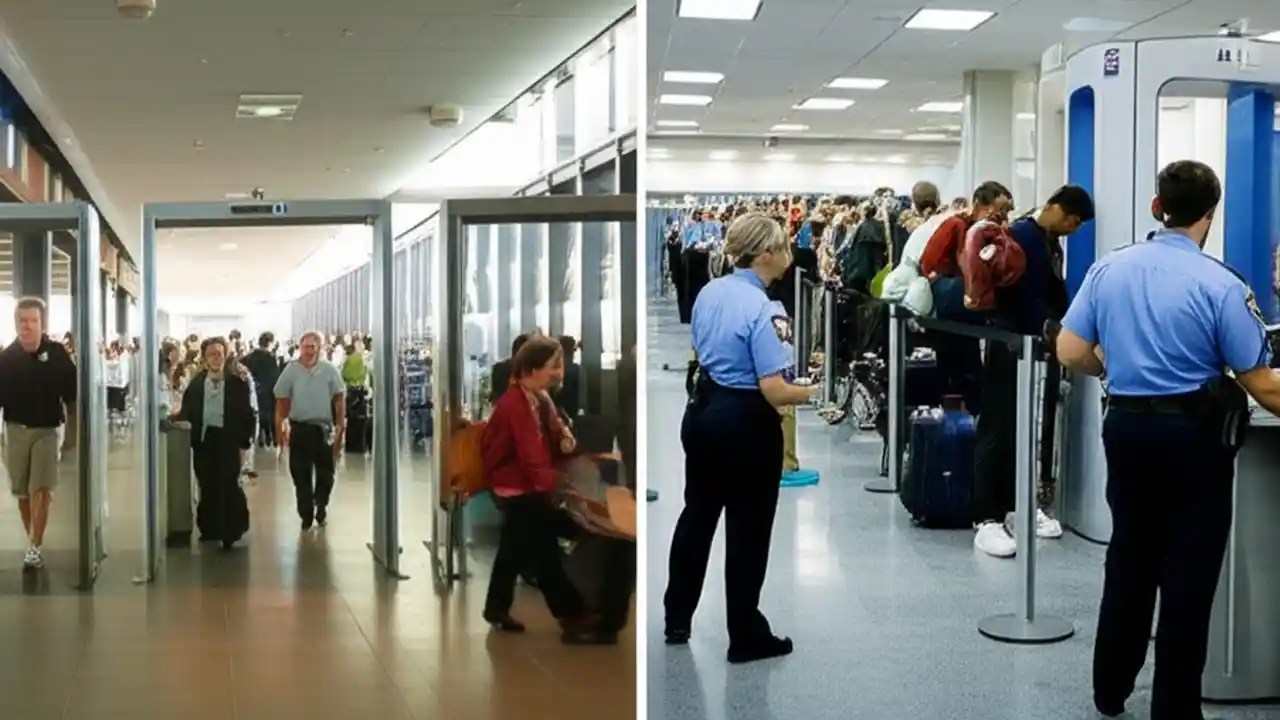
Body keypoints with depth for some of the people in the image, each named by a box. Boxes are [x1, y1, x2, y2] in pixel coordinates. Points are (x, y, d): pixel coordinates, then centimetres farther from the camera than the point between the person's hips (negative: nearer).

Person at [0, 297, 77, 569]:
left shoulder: (57, 354, -7)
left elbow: (70, 397, 1)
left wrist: (71, 432, 3)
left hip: (47, 430, -2)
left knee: (41, 489, -10)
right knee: (23, 492, 10)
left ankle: (35, 548, -9)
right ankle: (34, 542, 25)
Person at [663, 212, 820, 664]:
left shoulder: (709, 292, 3)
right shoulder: (762, 311, -22)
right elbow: (775, 392, -24)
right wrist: (816, 391, -9)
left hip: (701, 412, 8)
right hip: (745, 425, -8)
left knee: (697, 514, 20)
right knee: (747, 530, 4)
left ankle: (677, 620, 33)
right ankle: (746, 638, 16)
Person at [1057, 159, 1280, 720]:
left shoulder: (1108, 269, 0)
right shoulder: (1220, 285, -14)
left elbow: (1070, 352, 0)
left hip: (1126, 427, 5)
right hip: (1194, 435, -5)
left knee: (1129, 558, 18)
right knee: (1187, 574, 5)